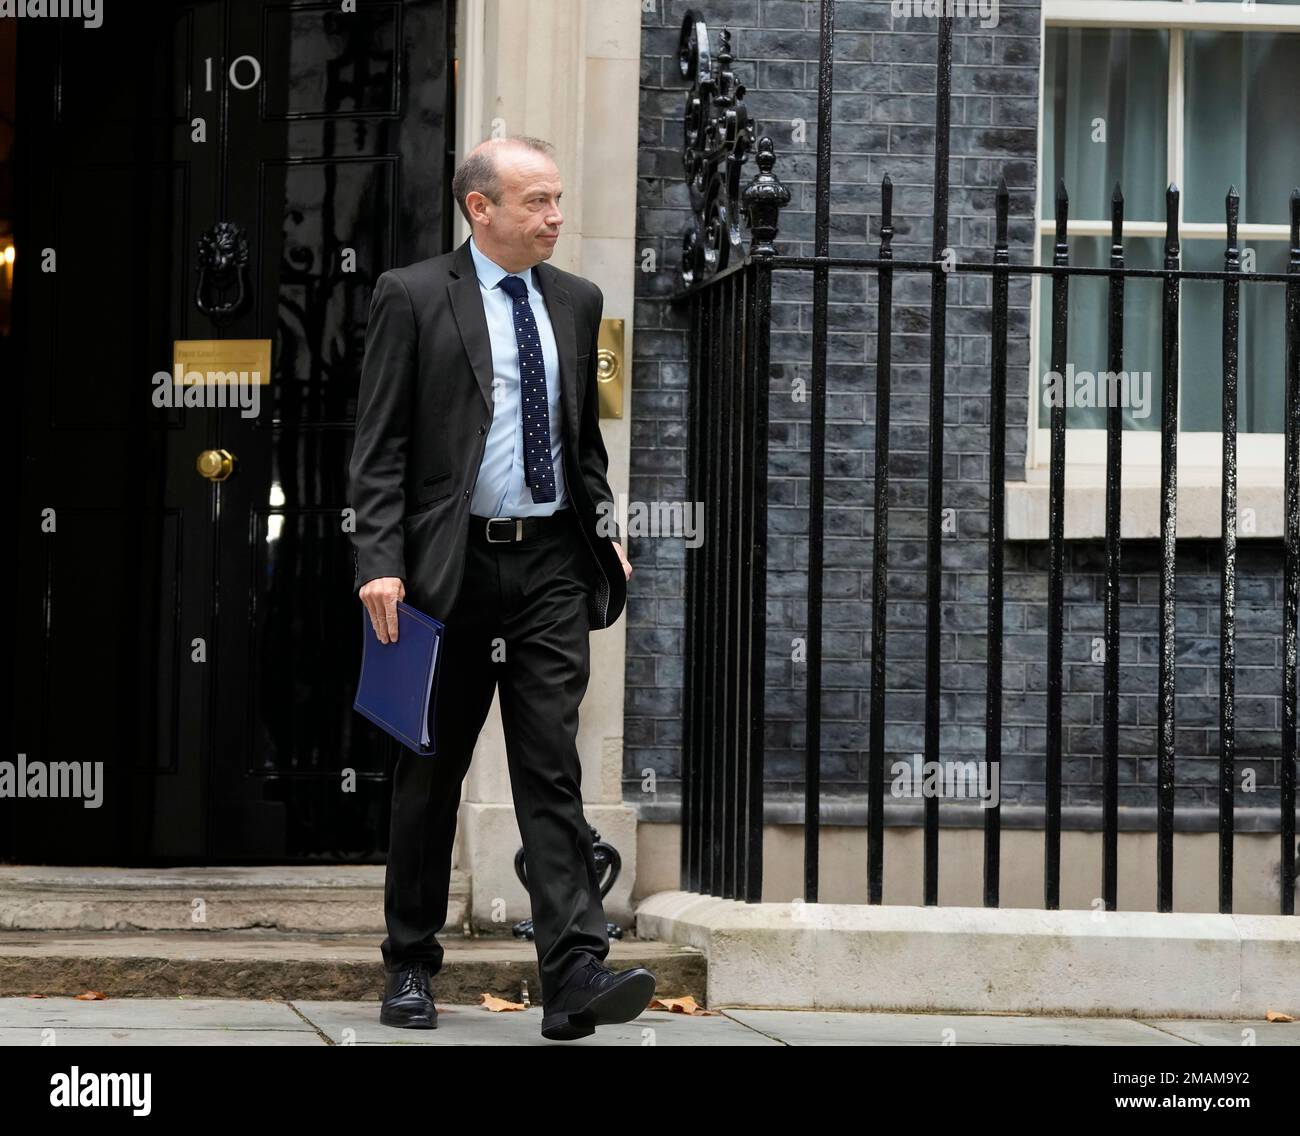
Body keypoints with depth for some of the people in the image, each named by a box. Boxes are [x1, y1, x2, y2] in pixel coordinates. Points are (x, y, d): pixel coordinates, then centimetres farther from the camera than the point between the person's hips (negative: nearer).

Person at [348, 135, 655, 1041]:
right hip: (451, 563, -3)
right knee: (432, 772, 7)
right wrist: (381, 563, -14)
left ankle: (575, 974, -13)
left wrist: (604, 528, 9)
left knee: (553, 770, -5)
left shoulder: (576, 302, 12)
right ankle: (411, 968, 18)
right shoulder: (413, 297, -2)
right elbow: (379, 447, -5)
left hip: (550, 565, 3)